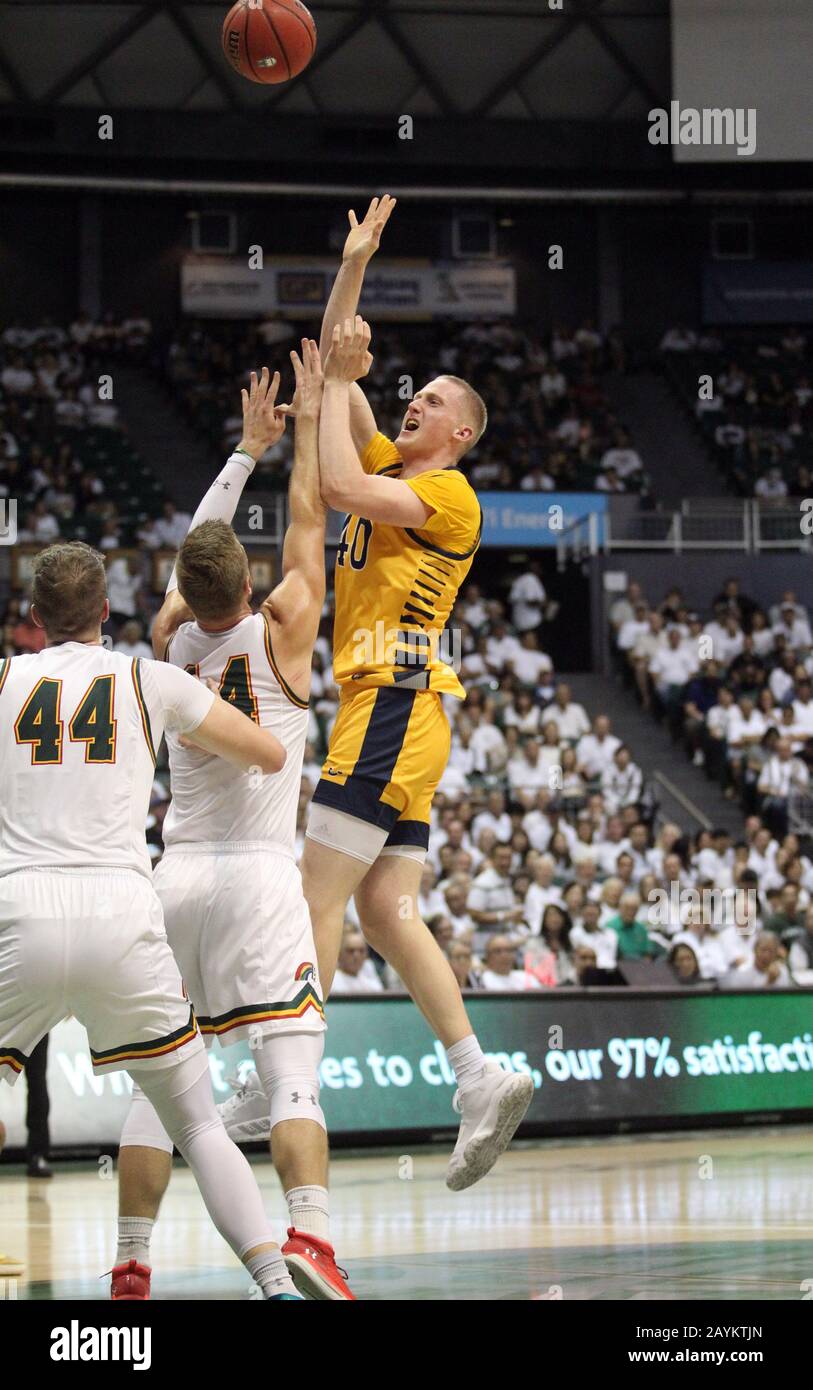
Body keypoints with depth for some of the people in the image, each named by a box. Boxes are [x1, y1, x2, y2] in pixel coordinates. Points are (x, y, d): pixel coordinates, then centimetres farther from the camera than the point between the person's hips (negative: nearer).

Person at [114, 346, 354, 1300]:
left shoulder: (169, 641, 6)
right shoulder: (278, 633, -4)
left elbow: (196, 550, 23)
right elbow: (307, 521, 7)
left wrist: (248, 448, 30)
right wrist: (310, 421, 18)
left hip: (175, 876, 4)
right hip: (258, 874, -4)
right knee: (294, 1073, -11)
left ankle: (129, 1265, 6)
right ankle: (309, 1234, -30)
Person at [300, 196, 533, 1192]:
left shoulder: (448, 493, -5)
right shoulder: (391, 468, 21)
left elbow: (341, 487, -20)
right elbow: (336, 372, 23)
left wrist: (340, 382, -10)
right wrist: (353, 269, 18)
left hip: (393, 707, -9)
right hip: (383, 712, 9)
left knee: (317, 898, -13)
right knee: (385, 911, 2)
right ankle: (480, 1080, -3)